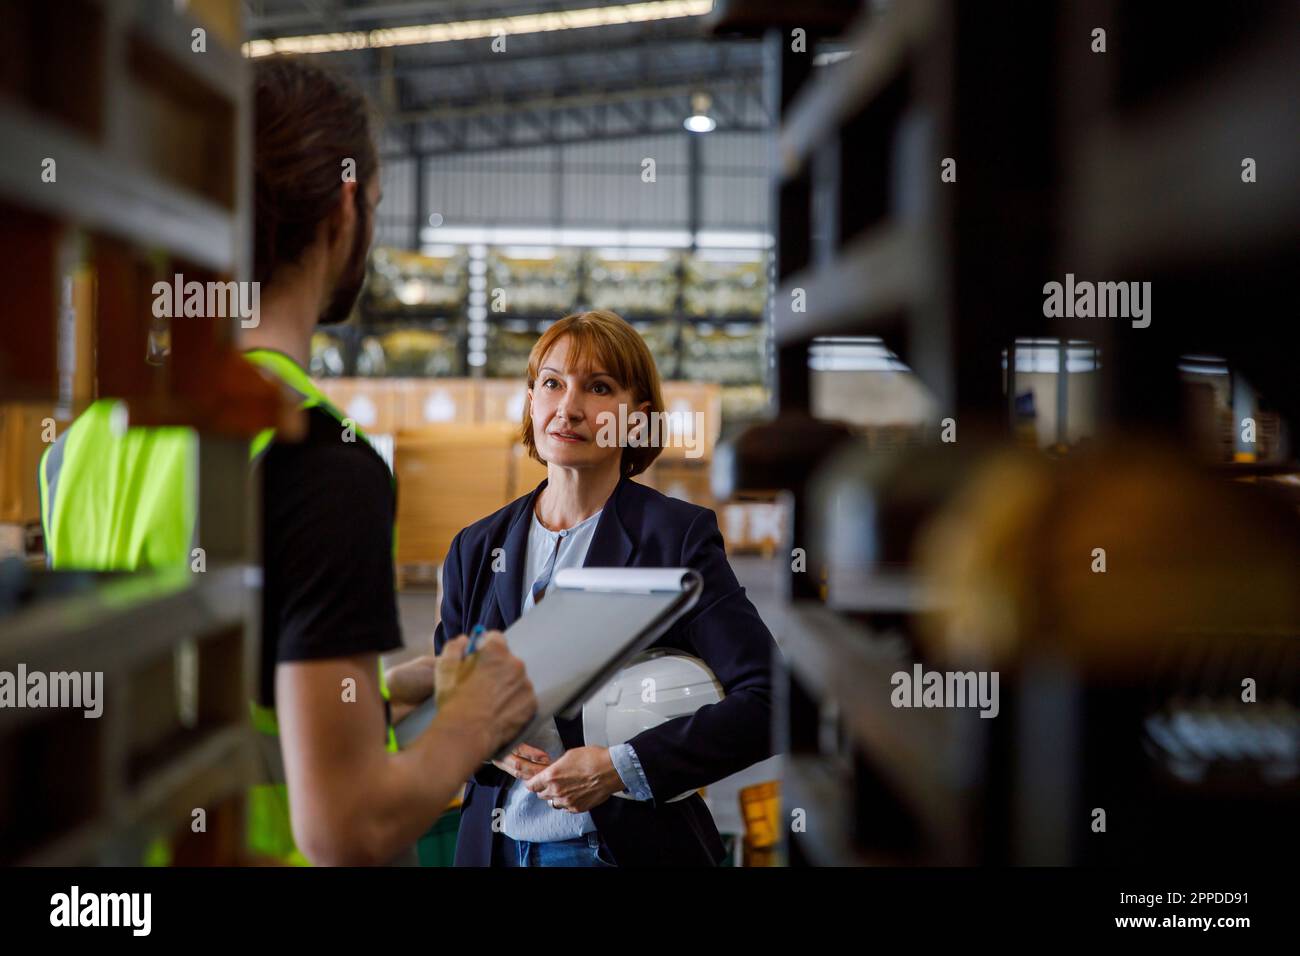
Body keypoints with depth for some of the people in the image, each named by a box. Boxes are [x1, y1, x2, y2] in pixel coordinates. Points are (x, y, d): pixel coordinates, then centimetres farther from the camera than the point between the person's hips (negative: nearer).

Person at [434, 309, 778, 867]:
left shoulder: (677, 535, -8)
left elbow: (766, 700, -16)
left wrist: (620, 766, -22)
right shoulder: (477, 548, 6)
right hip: (496, 845, 4)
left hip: (627, 847, -4)